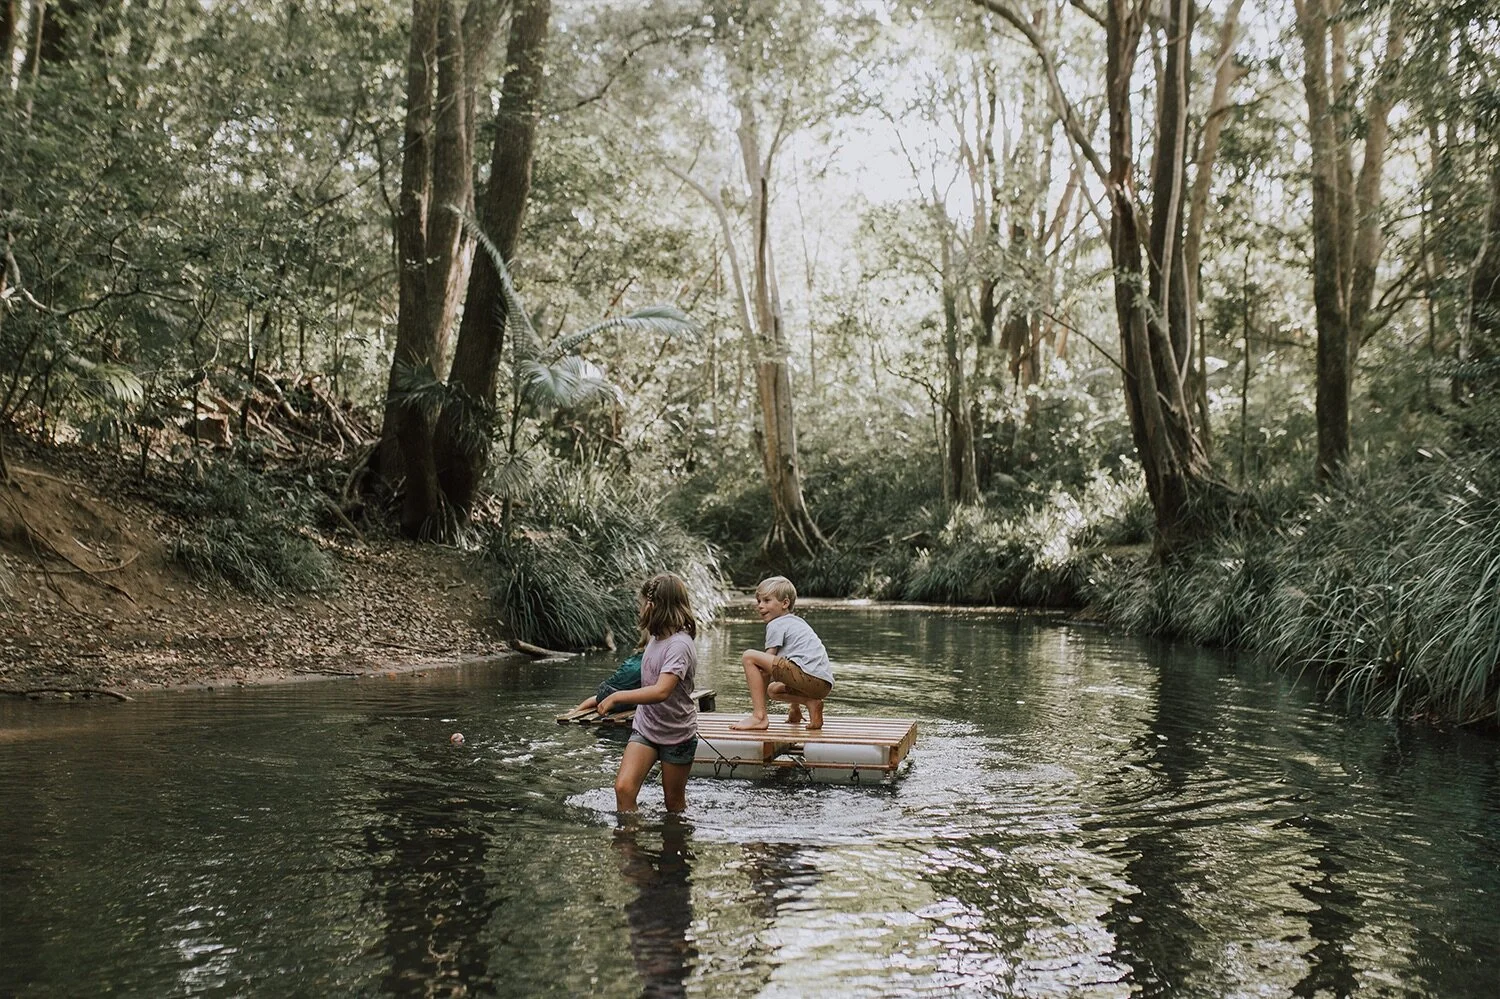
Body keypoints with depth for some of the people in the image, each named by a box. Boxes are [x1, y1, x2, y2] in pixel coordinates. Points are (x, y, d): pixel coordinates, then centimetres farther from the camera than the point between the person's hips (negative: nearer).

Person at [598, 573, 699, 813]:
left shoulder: (680, 645, -23)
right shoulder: (656, 638, 3)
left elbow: (661, 691, -36)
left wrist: (617, 697, -34)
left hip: (677, 735, -6)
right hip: (645, 728, 6)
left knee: (674, 803, 10)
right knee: (623, 788, -12)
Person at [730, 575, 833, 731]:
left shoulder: (776, 625, 3)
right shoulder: (797, 622, 30)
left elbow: (765, 670, -1)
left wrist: (756, 706, 2)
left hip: (809, 676, -10)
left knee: (749, 656, -10)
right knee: (773, 688, 33)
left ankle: (759, 716, -15)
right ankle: (811, 703, 10)